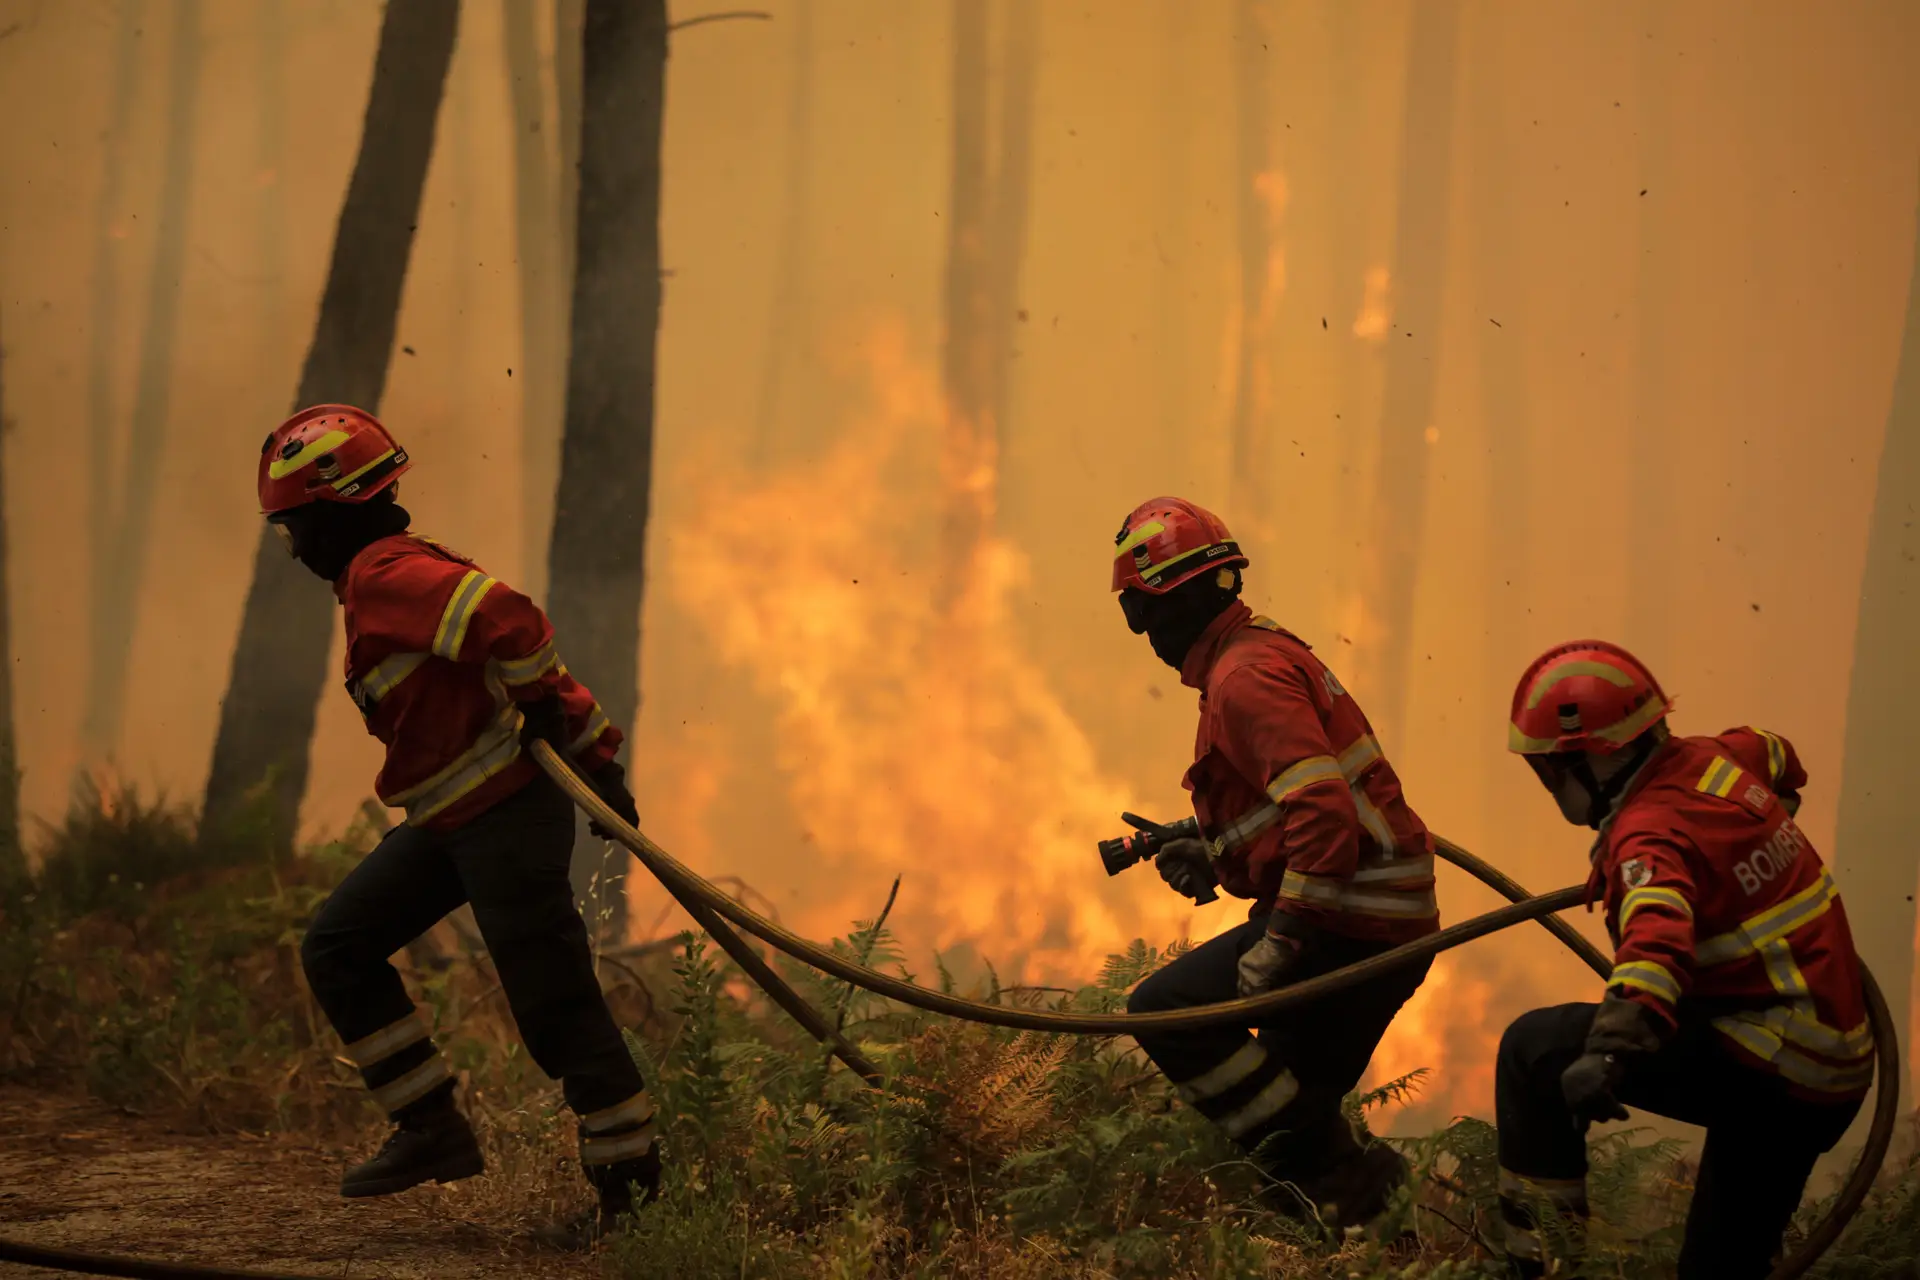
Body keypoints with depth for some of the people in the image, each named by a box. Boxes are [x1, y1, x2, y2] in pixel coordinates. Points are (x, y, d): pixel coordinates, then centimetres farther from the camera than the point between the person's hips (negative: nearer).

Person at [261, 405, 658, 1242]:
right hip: (451, 820, 11)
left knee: (555, 1007, -5)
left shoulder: (384, 577, -17)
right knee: (337, 948, 10)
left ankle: (631, 1184, 4)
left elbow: (509, 620, -31)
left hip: (507, 813, -11)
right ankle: (432, 1131, 11)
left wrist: (541, 713, -14)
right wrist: (596, 754, 14)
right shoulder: (390, 570, 15)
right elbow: (524, 641, 17)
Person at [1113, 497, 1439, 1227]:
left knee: (1165, 1011, -13)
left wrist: (1280, 941, -26)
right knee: (1293, 1093, 20)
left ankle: (1323, 1174, -13)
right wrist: (1209, 856, 13)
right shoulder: (1263, 653, 18)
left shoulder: (1246, 678, -15)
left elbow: (1323, 813, -26)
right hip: (1390, 928, 10)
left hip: (1349, 925, -10)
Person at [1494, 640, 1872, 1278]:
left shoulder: (1652, 834, -22)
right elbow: (1781, 761, 30)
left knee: (1536, 1049, -14)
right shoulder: (1711, 760, 4)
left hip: (1761, 1073, -10)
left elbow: (1656, 937, -44)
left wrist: (1608, 1052, -59)